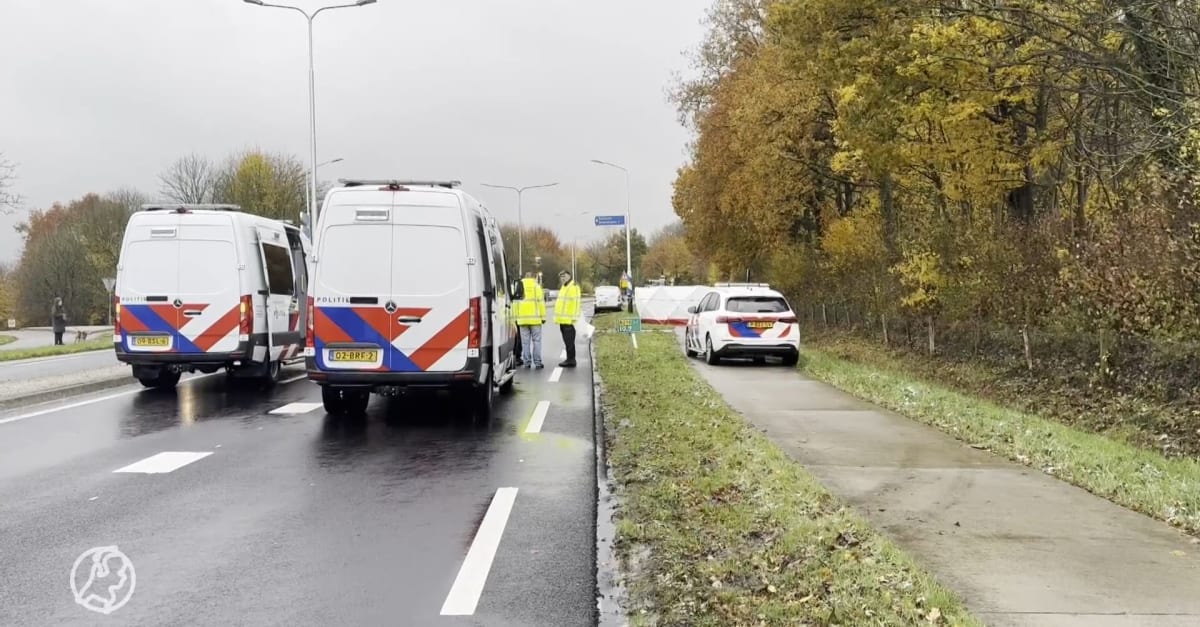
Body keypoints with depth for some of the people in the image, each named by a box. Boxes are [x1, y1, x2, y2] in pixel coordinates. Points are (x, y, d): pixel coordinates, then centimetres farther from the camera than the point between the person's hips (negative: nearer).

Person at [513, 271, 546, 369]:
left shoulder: (520, 286, 6)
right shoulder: (536, 286, 0)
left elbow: (515, 303, 6)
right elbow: (541, 302, -4)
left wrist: (515, 317, 10)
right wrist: (543, 317, 1)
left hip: (522, 319, 2)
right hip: (535, 318, -2)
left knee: (525, 342, 7)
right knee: (536, 341, 2)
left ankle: (527, 362, 7)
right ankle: (537, 362, -3)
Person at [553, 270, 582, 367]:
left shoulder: (574, 286, -10)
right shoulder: (563, 287, 20)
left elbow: (576, 302, -17)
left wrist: (574, 317, -21)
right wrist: (557, 317, 21)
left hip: (568, 320, -10)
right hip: (562, 319, 10)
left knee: (569, 341, -7)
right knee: (566, 341, 12)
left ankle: (571, 360, -5)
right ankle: (569, 359, 17)